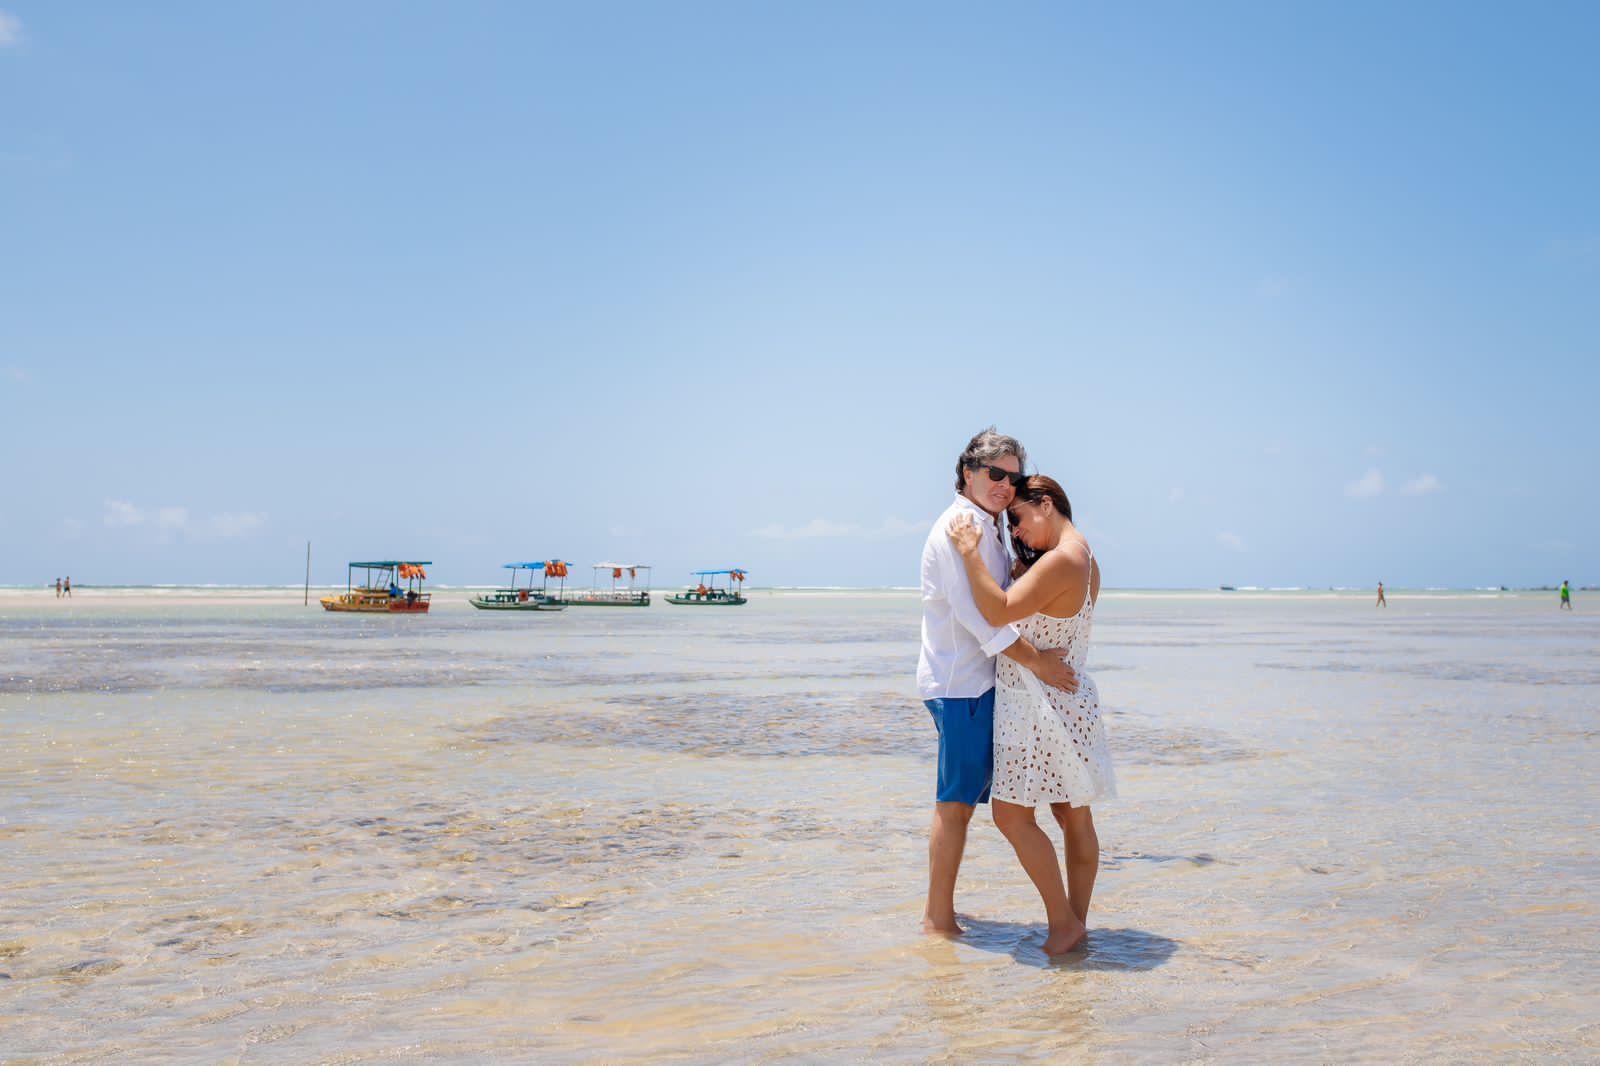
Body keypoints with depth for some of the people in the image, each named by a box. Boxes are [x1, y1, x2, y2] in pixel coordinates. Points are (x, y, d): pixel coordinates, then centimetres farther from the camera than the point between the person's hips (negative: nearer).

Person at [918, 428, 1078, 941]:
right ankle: (939, 918, 1)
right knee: (956, 802, -6)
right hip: (961, 684, -10)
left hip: (977, 682, 10)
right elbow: (975, 611, -22)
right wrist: (1034, 660, -21)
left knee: (960, 800, 15)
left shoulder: (986, 528, 19)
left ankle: (938, 912, 23)